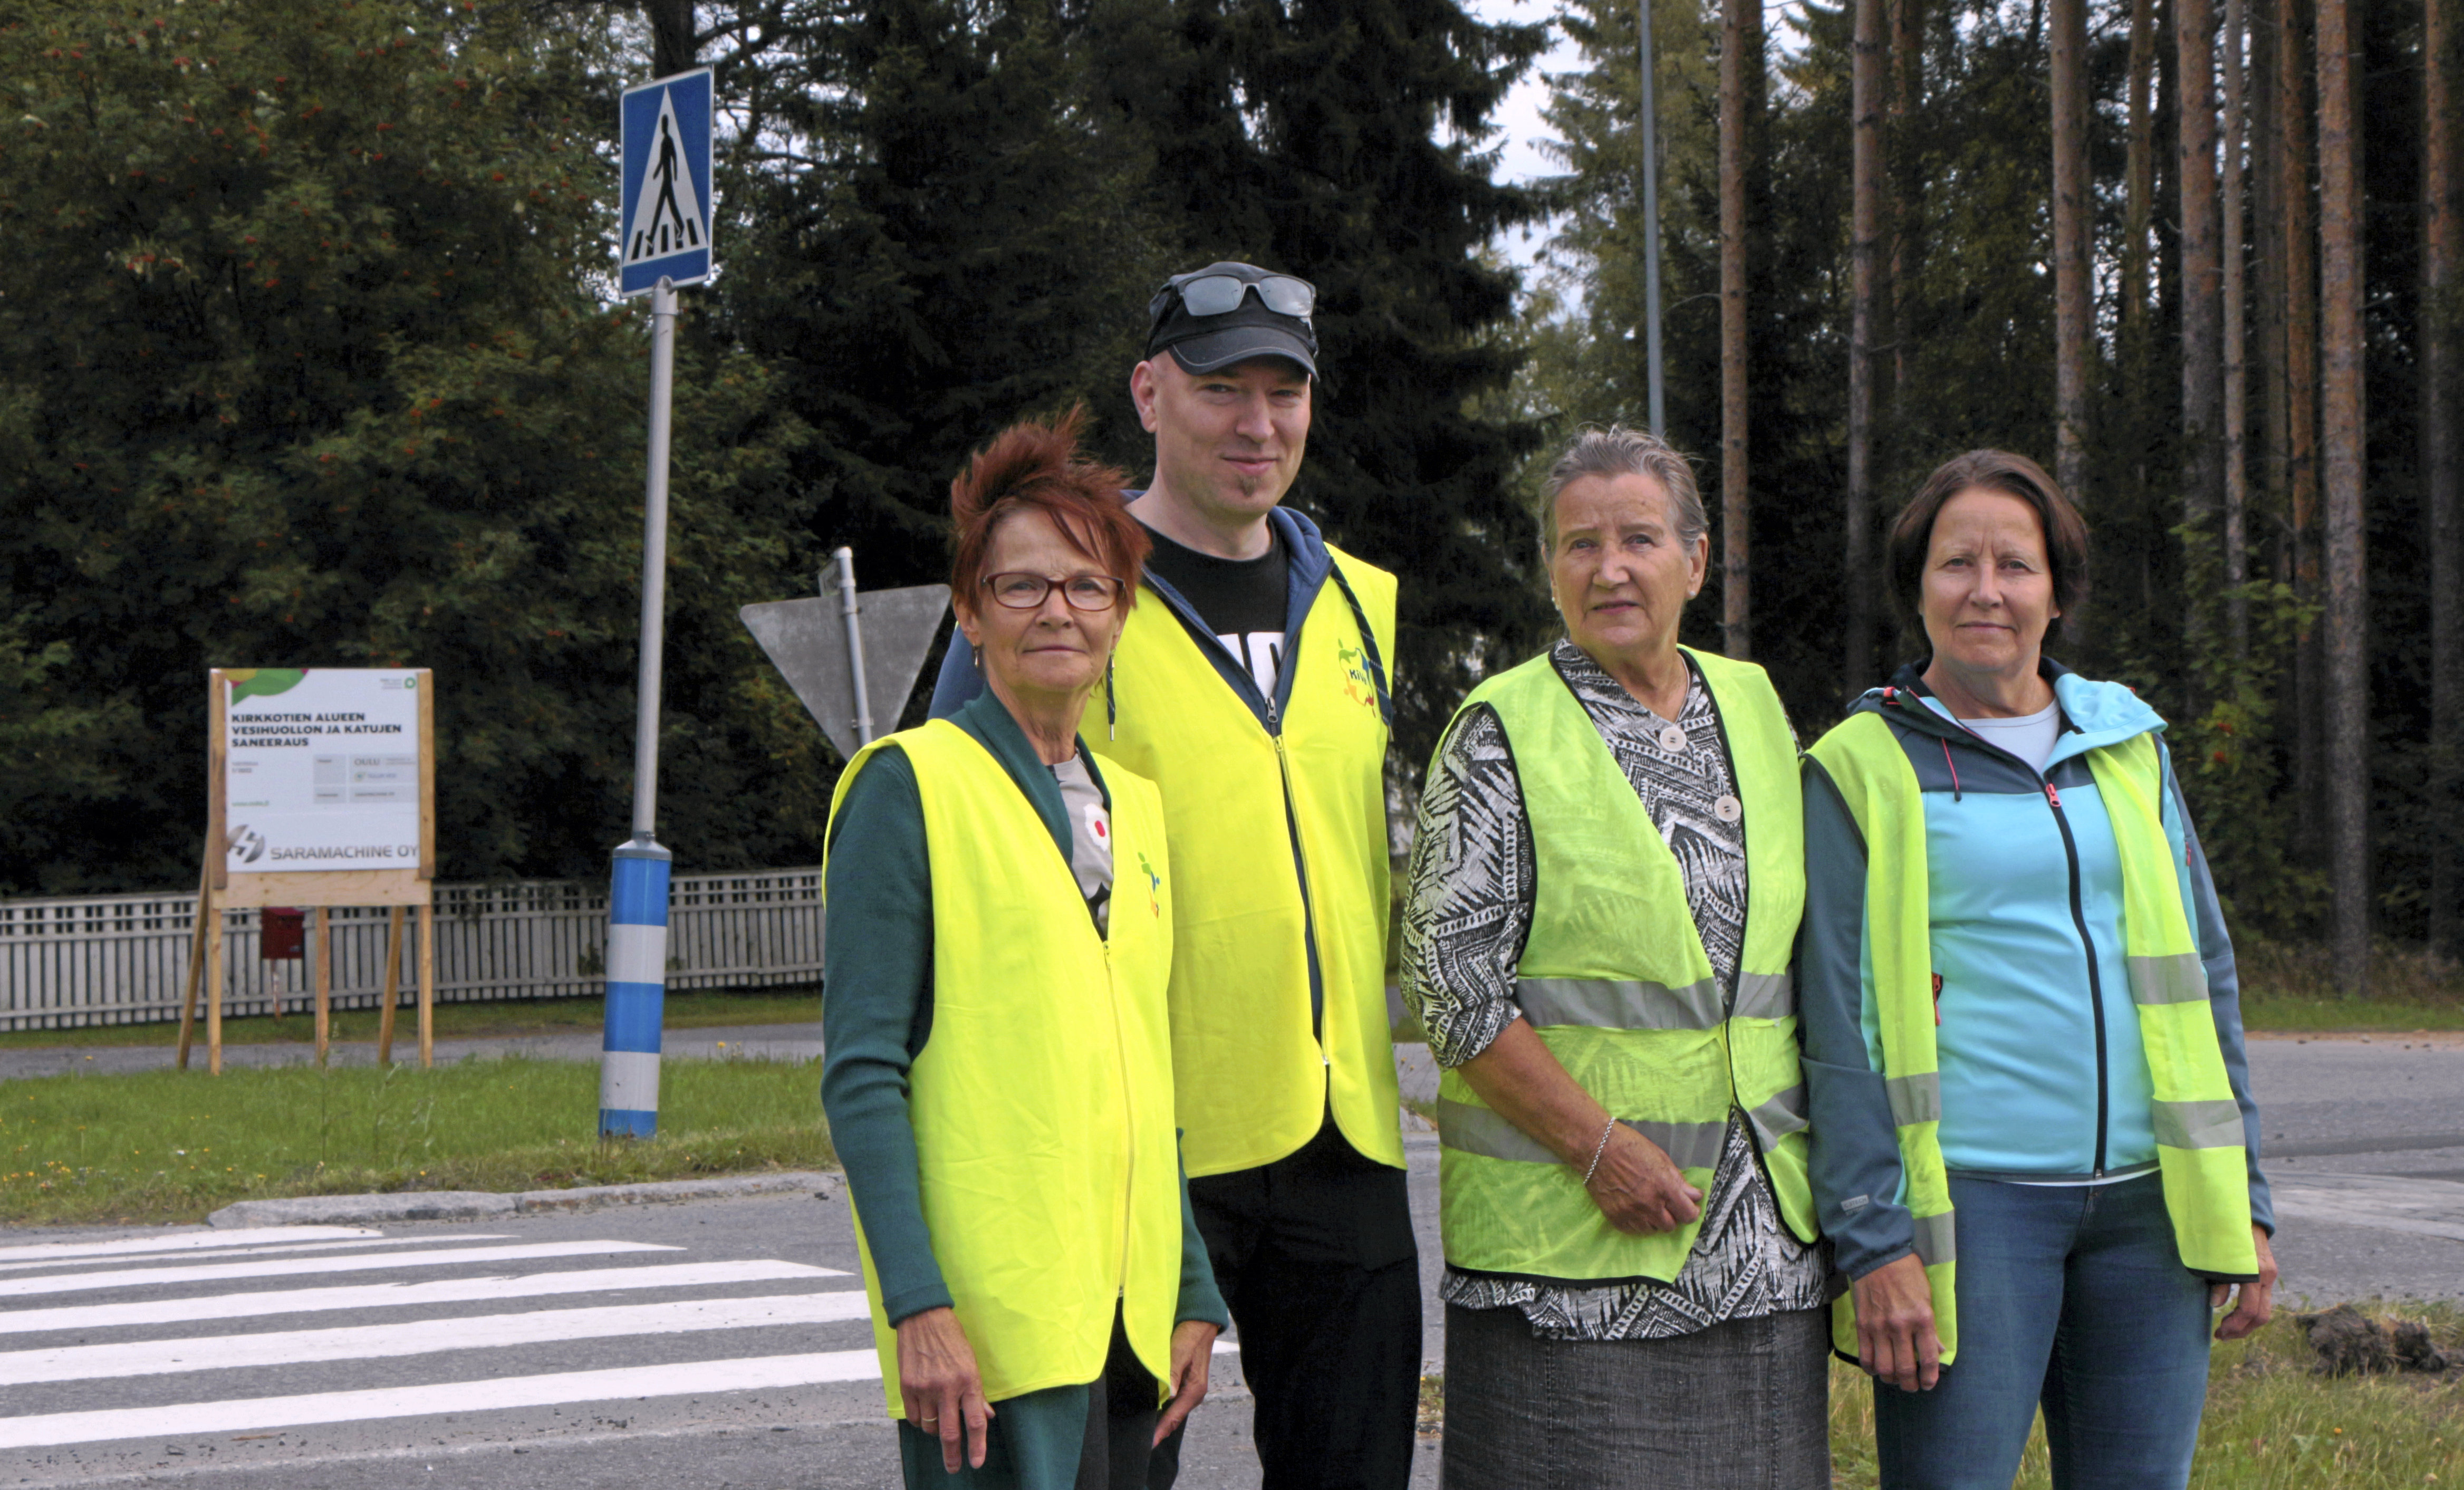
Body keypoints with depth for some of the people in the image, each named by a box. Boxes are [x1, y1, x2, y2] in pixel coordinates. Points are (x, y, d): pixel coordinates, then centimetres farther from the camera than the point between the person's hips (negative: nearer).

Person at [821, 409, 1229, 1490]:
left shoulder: (1132, 807, 17)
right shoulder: (911, 784, -3)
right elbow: (862, 1075, -9)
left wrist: (1193, 1297, 16)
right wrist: (918, 1306, -16)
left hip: (1124, 1312, 7)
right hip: (986, 1319, -6)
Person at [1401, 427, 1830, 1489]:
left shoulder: (1756, 709, 12)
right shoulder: (1502, 733, -4)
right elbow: (1448, 977, -10)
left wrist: (1822, 1143, 9)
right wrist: (1597, 1143, -15)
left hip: (1762, 1238, 5)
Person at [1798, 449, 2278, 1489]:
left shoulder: (2130, 747, 14)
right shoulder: (1862, 771, 1)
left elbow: (2203, 977, 18)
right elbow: (1840, 1029, -3)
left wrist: (2245, 1199, 13)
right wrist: (1873, 1243, -9)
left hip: (2147, 1204, 4)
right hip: (1969, 1200, -4)